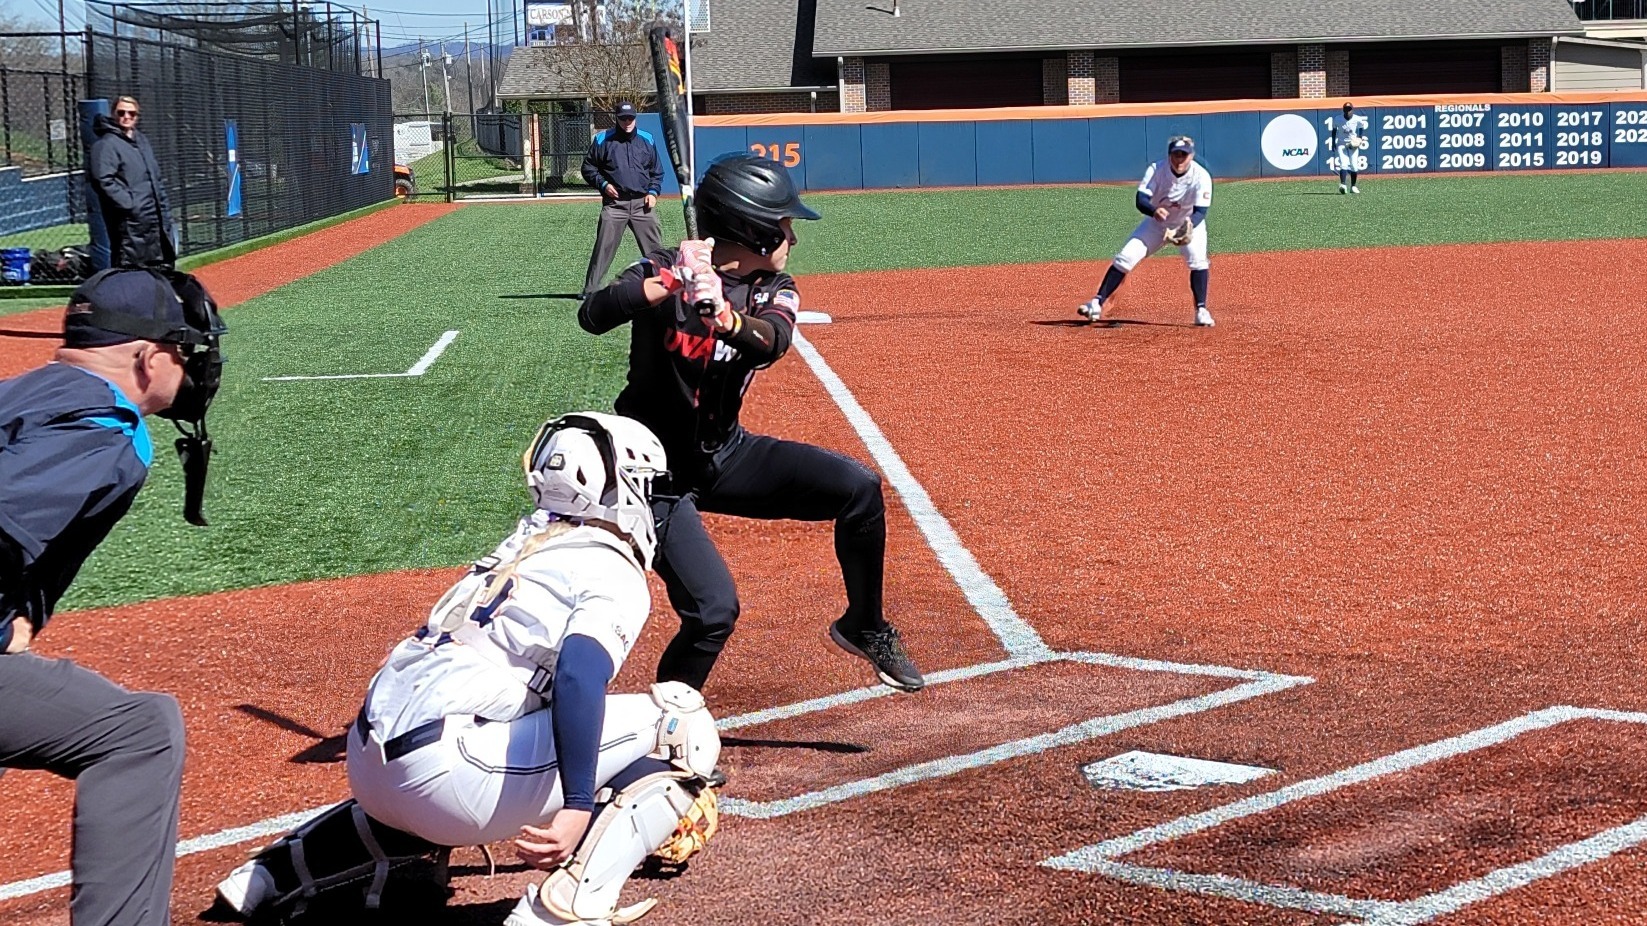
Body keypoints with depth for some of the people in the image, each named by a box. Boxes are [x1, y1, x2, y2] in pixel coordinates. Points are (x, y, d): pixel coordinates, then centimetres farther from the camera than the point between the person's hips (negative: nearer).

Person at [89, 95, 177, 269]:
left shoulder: (142, 140, 18)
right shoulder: (107, 144, -9)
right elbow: (103, 181, -19)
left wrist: (164, 207, 17)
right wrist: (128, 204, -21)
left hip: (156, 219, 9)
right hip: (130, 221, -9)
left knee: (163, 264, 16)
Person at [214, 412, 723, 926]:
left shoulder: (524, 548, 24)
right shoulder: (614, 570, 0)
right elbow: (579, 675, -20)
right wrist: (578, 807, -24)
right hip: (449, 765, -8)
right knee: (684, 725, -3)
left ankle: (277, 869, 32)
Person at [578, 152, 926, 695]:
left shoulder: (773, 291, -3)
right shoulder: (666, 274, -16)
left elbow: (772, 341, -27)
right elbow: (593, 317, -34)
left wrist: (725, 318, -50)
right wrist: (669, 283, -49)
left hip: (726, 455, 6)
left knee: (858, 487, -7)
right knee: (714, 610, -21)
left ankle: (864, 628, 13)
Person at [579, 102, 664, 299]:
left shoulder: (647, 140, 11)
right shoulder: (602, 140, 3)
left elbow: (657, 171, 18)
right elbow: (588, 168, 9)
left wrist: (653, 192, 3)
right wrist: (603, 184, -5)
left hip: (642, 203, 2)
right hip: (614, 203, -2)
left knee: (655, 247, 1)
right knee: (603, 247, -4)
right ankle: (589, 290, 0)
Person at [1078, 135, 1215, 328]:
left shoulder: (1201, 177, -26)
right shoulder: (1156, 170, -23)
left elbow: (1200, 212, -29)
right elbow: (1140, 199, -31)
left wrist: (1188, 226, -50)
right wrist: (1153, 211, -54)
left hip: (1189, 224, -1)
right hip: (1157, 223, 1)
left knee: (1197, 259, -26)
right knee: (1125, 257, -10)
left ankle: (1201, 311, -14)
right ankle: (1097, 303, -6)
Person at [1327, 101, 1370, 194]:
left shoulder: (1357, 119, -8)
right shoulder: (1337, 119, -8)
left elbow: (1361, 128, 10)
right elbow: (1334, 130, 6)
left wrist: (1360, 138, -4)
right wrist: (1333, 143, 3)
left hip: (1353, 144, 1)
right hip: (1341, 144, -1)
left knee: (1354, 165, 2)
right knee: (1343, 164, -17)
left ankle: (1353, 186, 16)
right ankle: (1343, 185, -30)